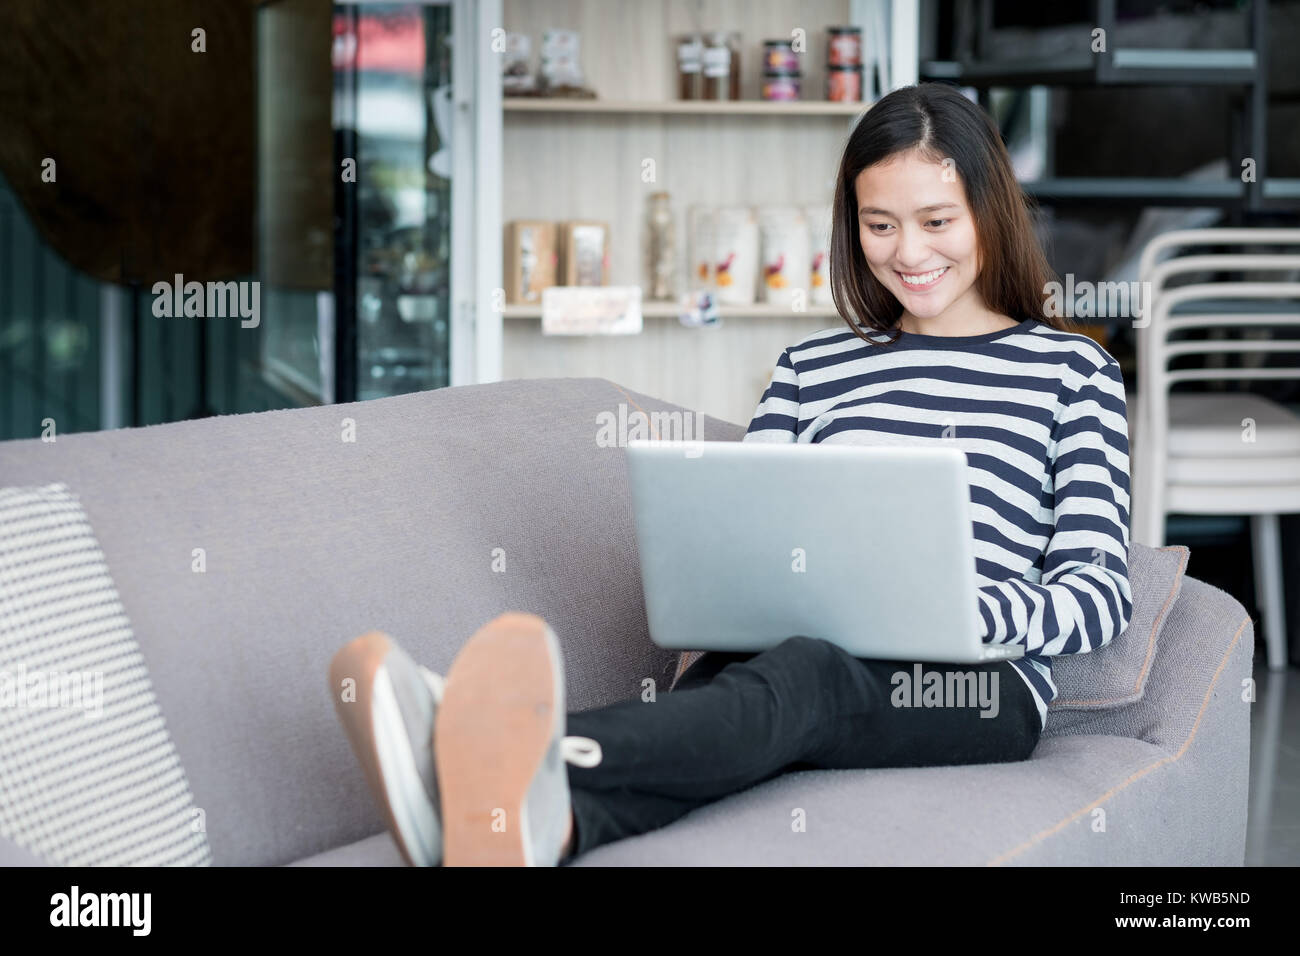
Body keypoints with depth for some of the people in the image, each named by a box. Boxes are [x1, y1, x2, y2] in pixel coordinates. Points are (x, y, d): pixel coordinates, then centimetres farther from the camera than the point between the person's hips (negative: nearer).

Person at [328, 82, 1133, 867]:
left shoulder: (1070, 369, 14)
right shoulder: (809, 369, 25)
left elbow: (1102, 593, 5)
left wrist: (961, 611, -16)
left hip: (981, 689, -3)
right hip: (792, 652, 3)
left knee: (804, 672, -38)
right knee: (718, 686, -35)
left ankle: (536, 781, -68)